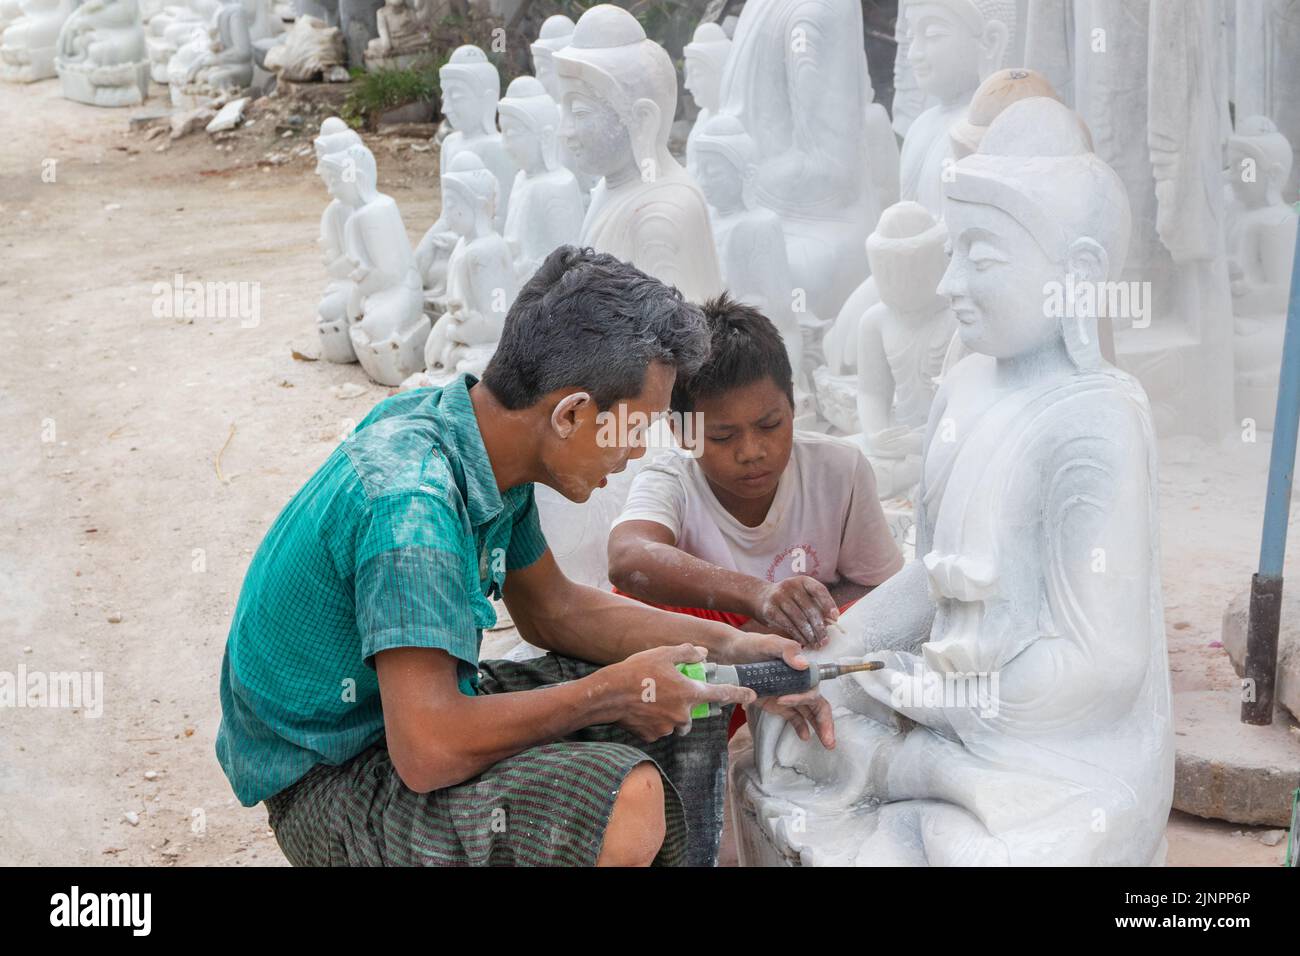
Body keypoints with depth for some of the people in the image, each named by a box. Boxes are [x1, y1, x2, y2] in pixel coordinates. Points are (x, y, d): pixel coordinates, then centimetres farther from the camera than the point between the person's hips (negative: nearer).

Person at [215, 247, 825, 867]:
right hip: (330, 783, -9)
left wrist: (726, 646, 3)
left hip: (418, 706, 9)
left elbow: (551, 608, 12)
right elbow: (428, 751, -35)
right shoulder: (411, 504, -31)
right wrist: (611, 692, -23)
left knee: (684, 705, 7)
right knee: (626, 804, -31)